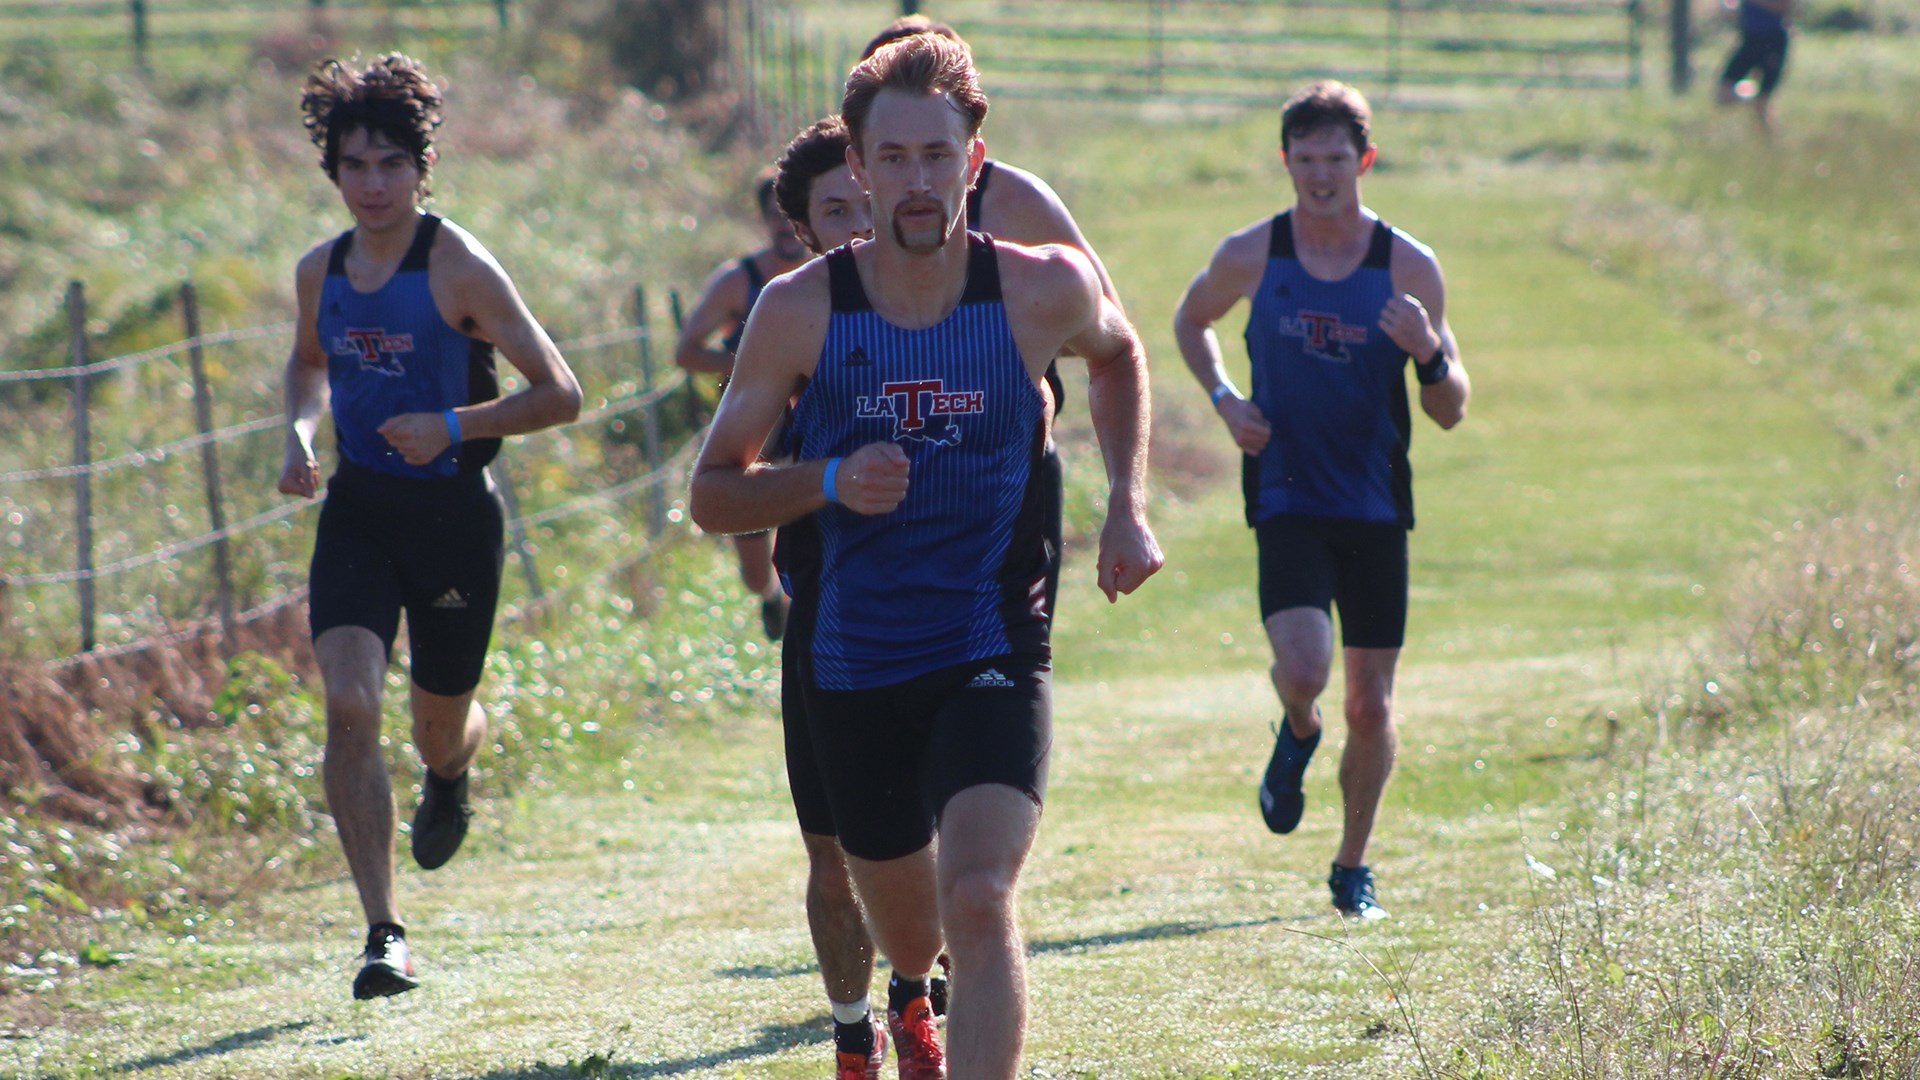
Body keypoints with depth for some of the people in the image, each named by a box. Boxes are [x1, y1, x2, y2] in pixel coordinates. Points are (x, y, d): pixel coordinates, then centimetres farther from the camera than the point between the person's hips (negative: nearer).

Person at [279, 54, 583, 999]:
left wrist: (452, 428, -22)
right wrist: (301, 433, 5)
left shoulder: (460, 269, -13)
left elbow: (559, 394, -11)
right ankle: (384, 934, -17)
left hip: (453, 512, -3)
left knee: (438, 725, 12)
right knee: (349, 706, -18)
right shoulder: (321, 272, 3)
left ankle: (450, 777, 54)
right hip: (357, 509, 3)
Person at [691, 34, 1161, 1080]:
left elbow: (1117, 356, 18)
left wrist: (1127, 506, 6)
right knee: (906, 926, 22)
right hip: (852, 668, 2)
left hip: (994, 651, -2)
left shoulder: (1044, 289, -8)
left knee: (979, 902, -26)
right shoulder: (801, 310, -9)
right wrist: (829, 481, -20)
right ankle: (912, 995, 60)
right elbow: (712, 493, -1)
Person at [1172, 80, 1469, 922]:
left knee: (1371, 705, 5)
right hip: (1289, 500, -1)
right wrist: (1223, 399, 0)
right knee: (1302, 670, -23)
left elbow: (1450, 412, 1)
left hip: (1377, 508, 1)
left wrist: (1429, 354, -21)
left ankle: (1353, 867, 24)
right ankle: (1298, 734, 13)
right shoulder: (1251, 256, -3)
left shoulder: (1410, 269, -3)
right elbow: (1191, 322, 19)